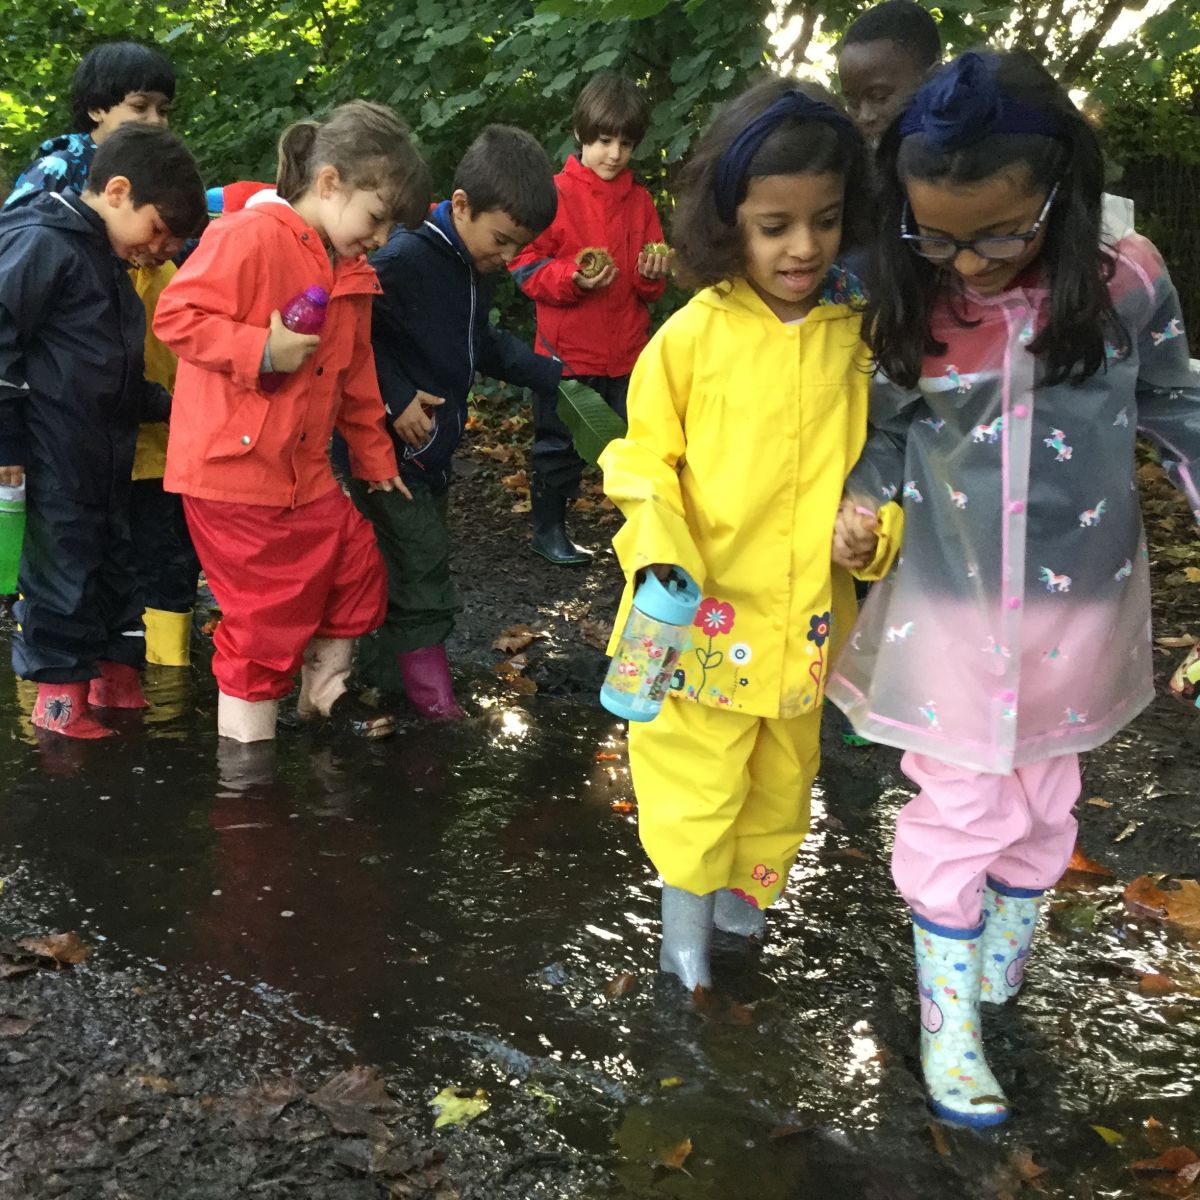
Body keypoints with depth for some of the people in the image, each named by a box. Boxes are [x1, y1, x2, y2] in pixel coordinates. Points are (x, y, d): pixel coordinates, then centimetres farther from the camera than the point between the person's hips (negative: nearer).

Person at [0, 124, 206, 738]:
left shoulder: (107, 259, 15)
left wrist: (164, 404, 15)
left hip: (107, 451, 9)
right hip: (56, 451, -9)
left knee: (115, 558, 15)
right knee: (63, 561, -1)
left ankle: (113, 674, 28)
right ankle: (59, 691, 11)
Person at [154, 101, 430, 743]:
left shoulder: (348, 270, 11)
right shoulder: (251, 236, -17)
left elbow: (354, 374, 20)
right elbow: (176, 314, -22)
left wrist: (374, 459, 24)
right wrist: (263, 350, -28)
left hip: (304, 466, 8)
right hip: (230, 465, -8)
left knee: (355, 563, 13)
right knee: (269, 606, -1)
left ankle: (325, 691, 35)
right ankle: (246, 743, 17)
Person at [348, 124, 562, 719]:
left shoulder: (475, 270, 7)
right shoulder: (407, 259, -23)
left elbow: (484, 343, 22)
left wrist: (551, 376, 15)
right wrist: (395, 400, -27)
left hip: (434, 449, 9)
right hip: (392, 448, -9)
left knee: (420, 561, 18)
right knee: (422, 569, -5)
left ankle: (384, 666, 33)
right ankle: (428, 685, 7)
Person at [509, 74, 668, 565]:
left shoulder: (640, 200, 8)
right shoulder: (556, 194, -8)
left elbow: (650, 287, 14)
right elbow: (526, 267, -8)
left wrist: (654, 275, -8)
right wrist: (572, 278, -22)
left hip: (627, 351, 4)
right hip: (568, 350, -4)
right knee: (559, 445, 9)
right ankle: (549, 529, 25)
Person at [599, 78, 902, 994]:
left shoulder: (858, 333, -3)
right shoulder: (694, 335, -12)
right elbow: (645, 462, -6)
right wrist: (660, 557, -21)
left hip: (809, 616, 4)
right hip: (707, 613, -4)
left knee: (782, 777, 21)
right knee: (694, 780, 8)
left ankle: (744, 893, 45)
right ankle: (686, 928, 29)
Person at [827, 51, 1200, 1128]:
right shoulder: (911, 307, -11)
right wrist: (859, 502, -13)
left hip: (1080, 603, 1)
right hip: (953, 605, -1)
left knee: (1042, 799, 19)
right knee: (960, 811, 7)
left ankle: (1001, 956, 45)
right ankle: (948, 1020, 24)